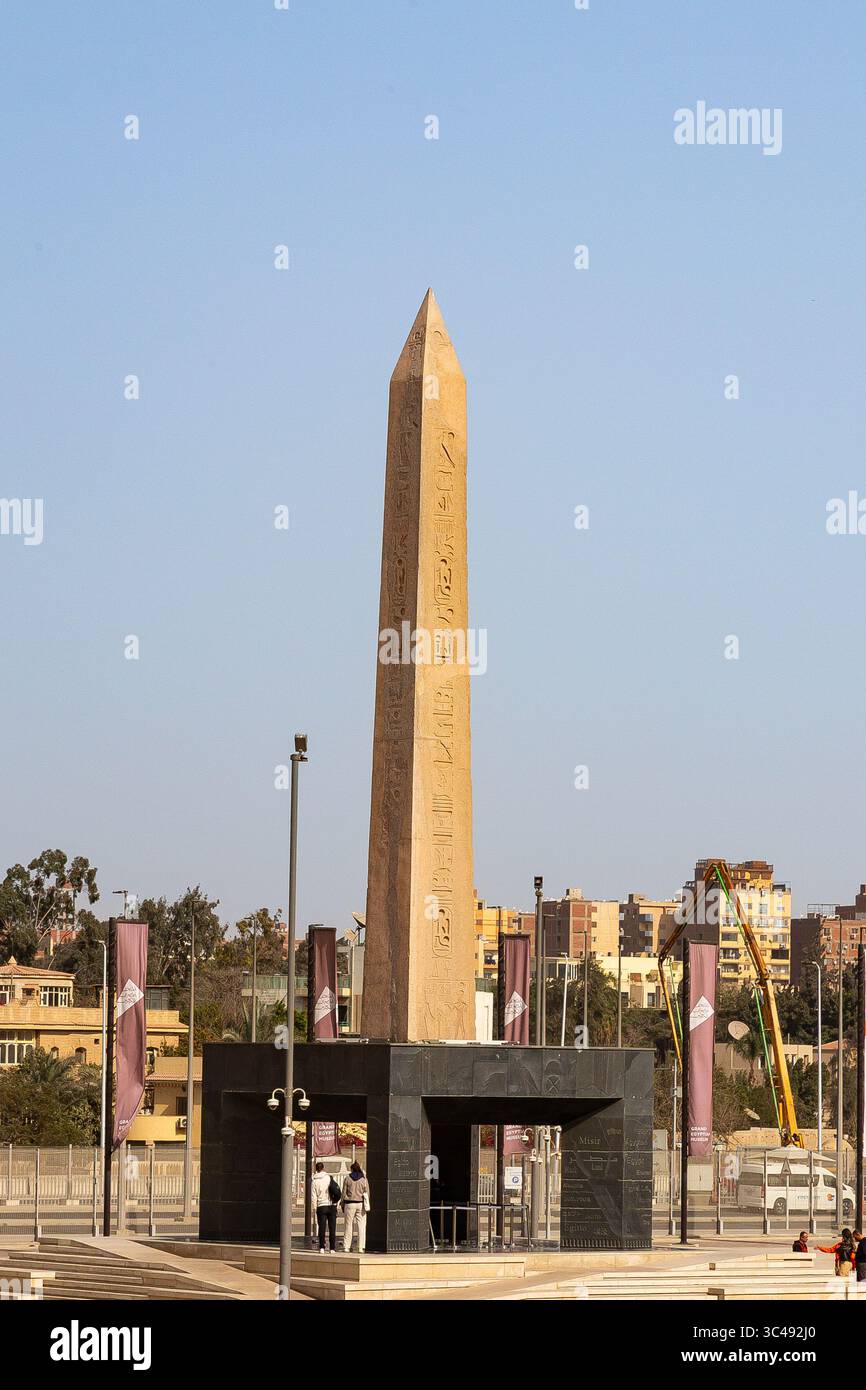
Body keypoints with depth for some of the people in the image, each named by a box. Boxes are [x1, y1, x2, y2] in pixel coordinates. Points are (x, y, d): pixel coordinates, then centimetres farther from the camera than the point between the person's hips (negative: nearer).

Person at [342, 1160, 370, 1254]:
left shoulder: (347, 1178, 1)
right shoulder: (364, 1179, 3)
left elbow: (344, 1193, 1)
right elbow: (367, 1193, 3)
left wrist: (343, 1205, 8)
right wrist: (366, 1206, 10)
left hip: (350, 1204, -1)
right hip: (361, 1204, 1)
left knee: (348, 1225, 3)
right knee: (361, 1226, 1)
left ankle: (346, 1247, 1)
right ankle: (361, 1248, -2)